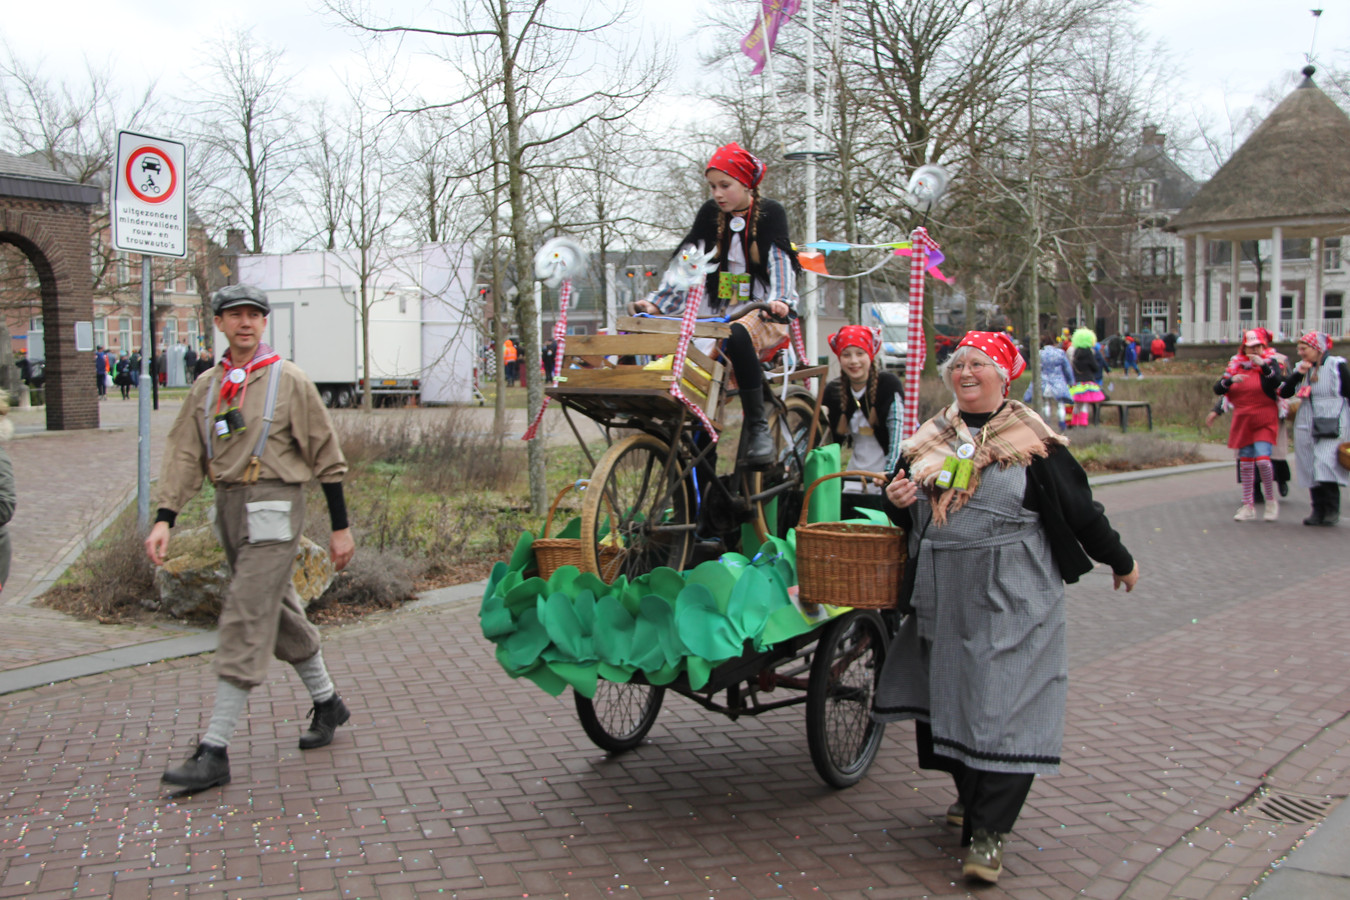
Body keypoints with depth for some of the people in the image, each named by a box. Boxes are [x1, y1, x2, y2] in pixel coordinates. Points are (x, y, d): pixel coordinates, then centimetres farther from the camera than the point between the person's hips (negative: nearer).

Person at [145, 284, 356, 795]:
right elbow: (185, 454, 8)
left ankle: (215, 751, -9)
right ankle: (327, 704, 35)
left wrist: (340, 528, -2)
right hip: (229, 508, 6)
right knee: (281, 617, 16)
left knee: (244, 624, -10)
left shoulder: (288, 381, -4)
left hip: (273, 511, -6)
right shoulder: (207, 387, 11)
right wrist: (164, 519, -5)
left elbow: (325, 456, -2)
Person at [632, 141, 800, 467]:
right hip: (717, 315, 5)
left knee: (737, 336, -38)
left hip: (763, 316, -5)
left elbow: (781, 263, -10)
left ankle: (758, 428, -32)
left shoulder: (770, 213, 2)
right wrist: (655, 304, -6)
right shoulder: (710, 215, 13)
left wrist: (779, 301, -30)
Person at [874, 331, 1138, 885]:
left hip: (1011, 600, -5)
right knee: (946, 694, 11)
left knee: (1004, 709, -8)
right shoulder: (927, 441, 11)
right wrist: (897, 502, -3)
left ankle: (988, 833, -4)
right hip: (941, 598, 5)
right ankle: (971, 794, 34)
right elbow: (908, 520, 19)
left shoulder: (1033, 442, -3)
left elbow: (1079, 509, 2)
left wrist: (1120, 562, 8)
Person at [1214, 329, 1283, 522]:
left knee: (1263, 460, -17)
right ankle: (1248, 506, 15)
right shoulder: (1235, 365, 7)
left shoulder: (1270, 363, -2)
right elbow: (1218, 389, -1)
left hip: (1264, 422, -4)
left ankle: (1271, 500, 3)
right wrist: (1231, 379, -19)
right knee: (1245, 463, 7)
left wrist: (1264, 365, -34)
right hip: (1242, 422, 4)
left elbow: (1276, 382, -21)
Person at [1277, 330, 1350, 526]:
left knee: (1326, 464, -17)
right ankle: (1318, 510, 10)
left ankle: (1332, 510, -8)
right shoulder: (1300, 368, 11)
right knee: (1311, 470, 3)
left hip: (1333, 426, -5)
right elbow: (1284, 393, 4)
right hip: (1306, 427, 5)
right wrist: (1298, 374, -10)